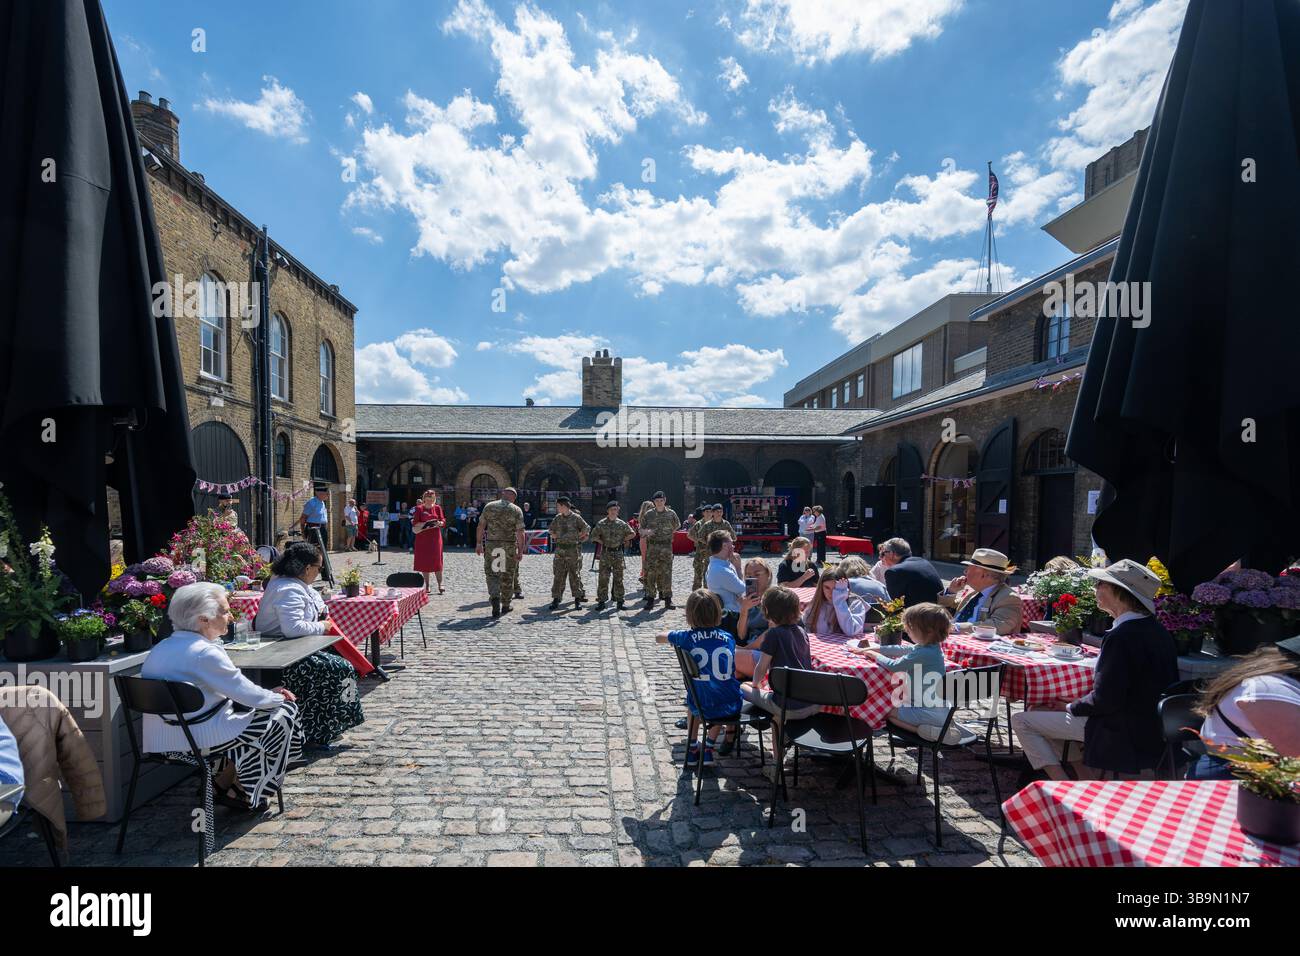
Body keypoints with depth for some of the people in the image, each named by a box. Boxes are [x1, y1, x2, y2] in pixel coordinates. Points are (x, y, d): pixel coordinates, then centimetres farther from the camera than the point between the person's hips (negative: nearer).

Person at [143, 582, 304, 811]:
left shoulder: (162, 647, 9)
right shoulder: (205, 653, -23)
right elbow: (247, 693, -18)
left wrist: (269, 695, 11)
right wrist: (278, 697, 3)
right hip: (201, 739, -10)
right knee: (285, 711, 1)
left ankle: (225, 781, 20)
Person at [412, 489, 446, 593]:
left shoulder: (437, 508, 7)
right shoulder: (419, 508, 4)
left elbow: (443, 520, 3)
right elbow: (414, 523, -1)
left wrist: (439, 523, -19)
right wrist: (424, 524, -16)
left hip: (435, 537, 0)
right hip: (422, 538, 0)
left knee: (437, 560, -3)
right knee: (424, 561, 2)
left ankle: (440, 585, 0)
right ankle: (427, 586, 10)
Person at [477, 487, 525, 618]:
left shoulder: (489, 506, 4)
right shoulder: (516, 510, -2)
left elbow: (481, 526, 3)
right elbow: (520, 532, -7)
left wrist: (479, 544, 10)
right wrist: (520, 551, -4)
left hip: (491, 544, 0)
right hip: (509, 545, 0)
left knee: (491, 573, 8)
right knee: (507, 576, 12)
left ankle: (495, 596, -17)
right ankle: (505, 605, 21)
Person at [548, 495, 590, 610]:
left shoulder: (576, 517, -6)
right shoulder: (557, 518, 6)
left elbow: (586, 529, -1)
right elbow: (551, 530, 20)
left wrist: (577, 538, 4)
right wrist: (558, 538, 11)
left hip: (573, 550, -3)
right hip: (559, 550, 4)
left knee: (574, 575, 3)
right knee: (558, 575, 3)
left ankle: (577, 600, 13)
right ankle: (556, 599, 8)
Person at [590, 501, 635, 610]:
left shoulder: (622, 524, 4)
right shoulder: (601, 523, 1)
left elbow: (632, 534, 11)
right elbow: (594, 536, 4)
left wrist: (622, 540, 6)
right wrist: (603, 542, -1)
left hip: (618, 553, 1)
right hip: (605, 553, -1)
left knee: (618, 578, 4)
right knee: (603, 578, -1)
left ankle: (619, 601, 11)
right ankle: (601, 601, 5)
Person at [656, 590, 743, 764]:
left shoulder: (687, 638, -8)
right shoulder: (728, 638, 0)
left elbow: (659, 637, 11)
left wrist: (675, 635, 29)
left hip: (703, 706, -1)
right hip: (732, 706, 1)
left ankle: (692, 748, 38)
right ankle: (708, 747, 33)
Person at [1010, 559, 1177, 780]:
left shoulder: (1121, 637, -25)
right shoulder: (1157, 631, 5)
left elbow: (1104, 701, -24)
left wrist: (1070, 708, -6)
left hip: (1122, 733, -10)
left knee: (1021, 721, -5)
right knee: (1040, 710, 21)